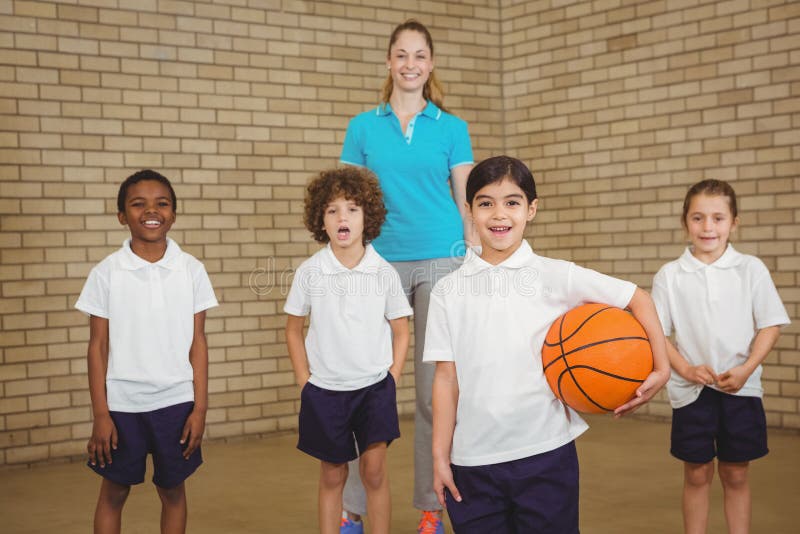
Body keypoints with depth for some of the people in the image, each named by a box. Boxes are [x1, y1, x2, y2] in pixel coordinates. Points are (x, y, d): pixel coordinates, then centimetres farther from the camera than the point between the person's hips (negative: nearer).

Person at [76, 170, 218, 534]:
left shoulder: (191, 270, -1)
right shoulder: (107, 272, -4)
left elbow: (197, 342, 2)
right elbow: (98, 346, -1)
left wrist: (200, 408, -1)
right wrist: (100, 414, -4)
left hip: (176, 401, 1)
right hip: (122, 403, -1)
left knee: (172, 491, 12)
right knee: (113, 493, 10)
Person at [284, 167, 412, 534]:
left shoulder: (384, 273, -5)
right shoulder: (309, 272, -5)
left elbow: (400, 332, 4)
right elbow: (294, 329, 6)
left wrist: (392, 379, -2)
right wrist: (305, 382, 1)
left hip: (374, 386, -1)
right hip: (324, 389, 1)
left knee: (374, 469, -6)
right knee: (332, 476, 9)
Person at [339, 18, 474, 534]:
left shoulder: (451, 128, 6)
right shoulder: (363, 127, 8)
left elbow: (467, 203, 6)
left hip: (440, 262, -1)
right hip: (379, 262, 1)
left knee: (434, 388, 2)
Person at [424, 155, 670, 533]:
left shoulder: (556, 276, -2)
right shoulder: (448, 291, 3)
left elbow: (638, 300, 4)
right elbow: (446, 378, 3)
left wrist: (661, 368, -5)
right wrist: (440, 456, 1)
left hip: (546, 454, -1)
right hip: (472, 460, 2)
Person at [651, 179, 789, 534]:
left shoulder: (751, 269, -2)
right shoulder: (669, 275, -3)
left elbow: (770, 325, -1)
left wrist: (746, 370, -14)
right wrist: (686, 369, -15)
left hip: (741, 389, 0)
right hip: (692, 391, 0)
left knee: (735, 475, 10)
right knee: (697, 475, 8)